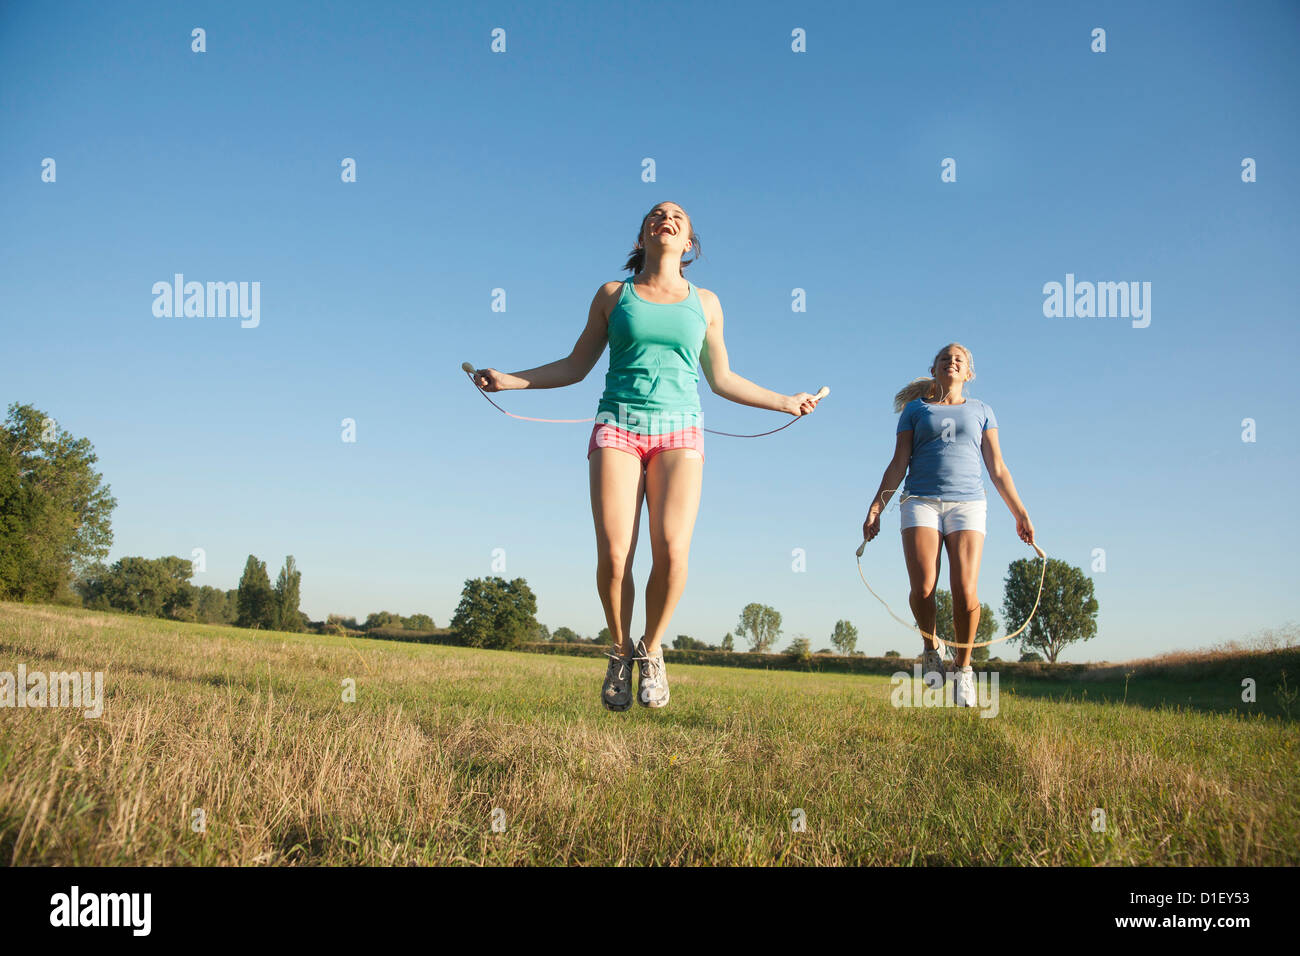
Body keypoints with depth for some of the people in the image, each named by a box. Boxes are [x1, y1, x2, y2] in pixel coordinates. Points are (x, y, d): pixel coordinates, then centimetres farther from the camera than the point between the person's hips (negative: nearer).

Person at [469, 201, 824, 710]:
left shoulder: (705, 302, 16)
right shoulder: (612, 295, 13)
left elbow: (722, 380, 21)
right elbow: (575, 366, 15)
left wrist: (785, 401, 19)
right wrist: (509, 380, 7)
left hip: (679, 432, 1)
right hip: (618, 426, 0)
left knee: (672, 552, -18)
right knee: (613, 555, -14)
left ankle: (651, 651, 7)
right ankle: (620, 649, 12)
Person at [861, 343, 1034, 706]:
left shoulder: (980, 411, 19)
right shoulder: (916, 409, 17)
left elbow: (997, 468, 16)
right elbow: (898, 464, 11)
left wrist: (1020, 512, 8)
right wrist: (875, 508, 1)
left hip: (967, 502, 0)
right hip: (921, 501, 0)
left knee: (965, 591, -17)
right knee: (923, 587, -19)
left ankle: (963, 665, 2)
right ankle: (931, 647, 9)